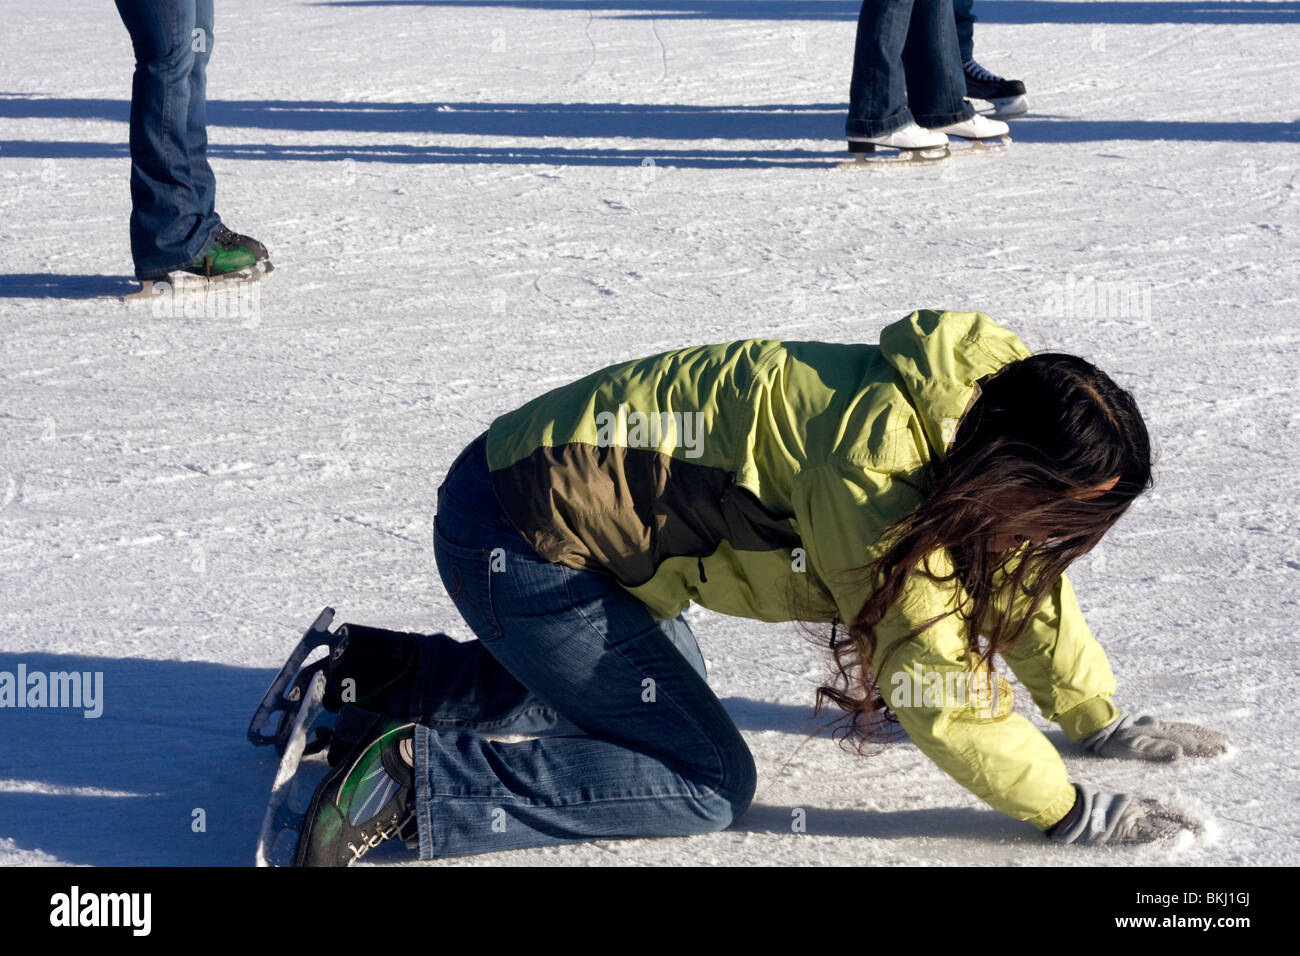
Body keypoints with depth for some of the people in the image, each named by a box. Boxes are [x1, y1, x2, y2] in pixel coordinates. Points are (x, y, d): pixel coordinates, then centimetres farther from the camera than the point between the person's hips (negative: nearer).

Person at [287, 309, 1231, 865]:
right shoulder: (875, 476, -28)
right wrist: (1072, 811, -14)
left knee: (656, 698, 24)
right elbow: (939, 690, -24)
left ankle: (379, 675, 22)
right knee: (709, 780, -8)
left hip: (580, 480, 10)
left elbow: (1018, 575, 14)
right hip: (514, 543, -10)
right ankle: (411, 778, -11)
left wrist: (1104, 720, 18)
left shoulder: (973, 413, -1)